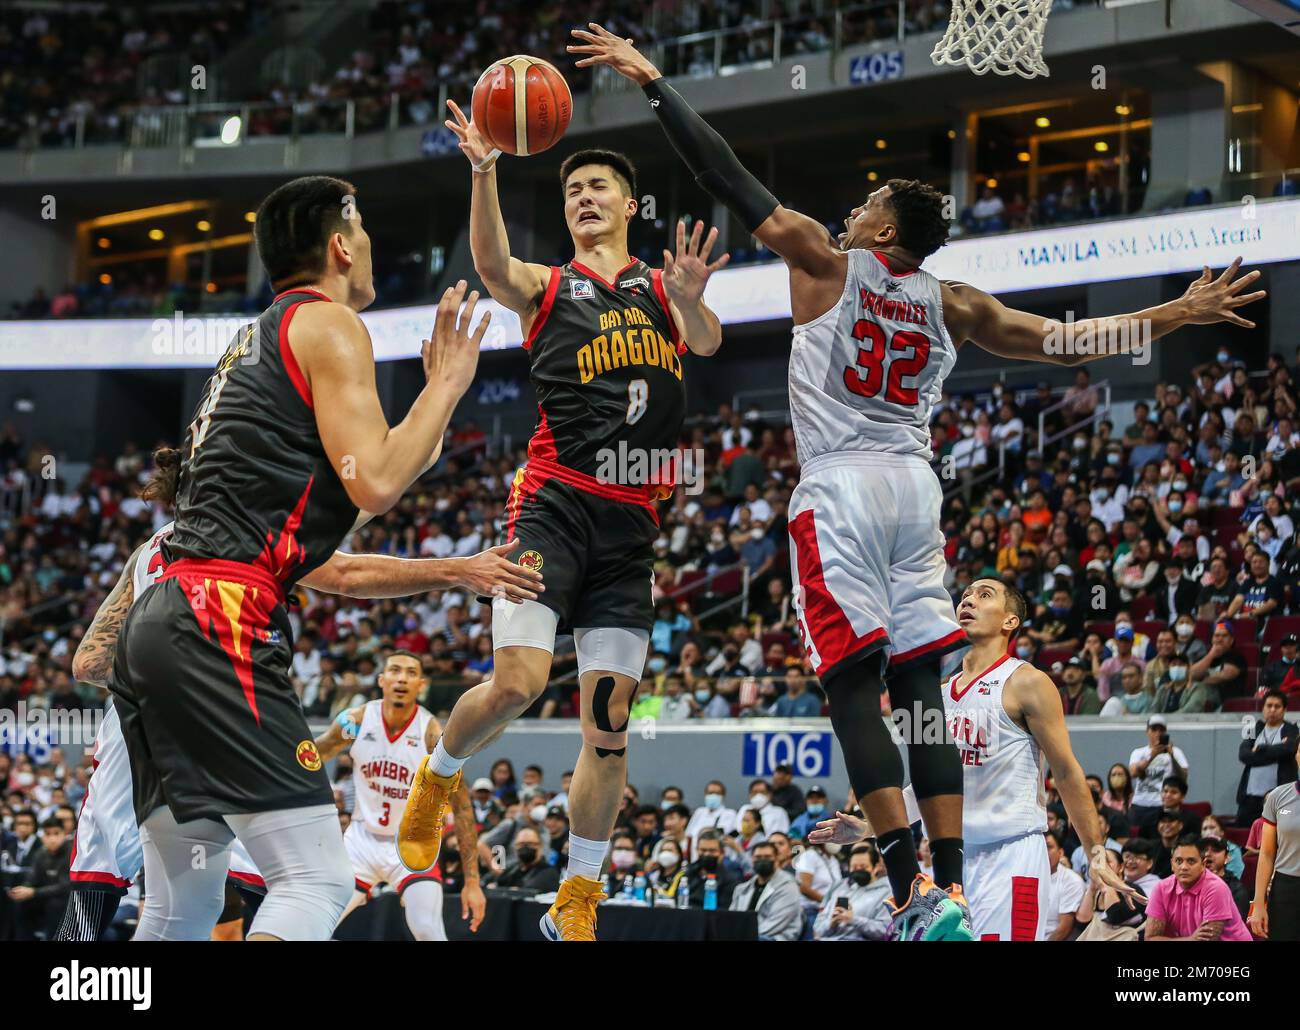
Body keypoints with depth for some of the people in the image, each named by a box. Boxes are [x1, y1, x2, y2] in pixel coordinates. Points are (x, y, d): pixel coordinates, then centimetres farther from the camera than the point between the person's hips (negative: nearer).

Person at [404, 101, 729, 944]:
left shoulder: (661, 290, 15)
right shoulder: (545, 288, 9)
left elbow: (707, 344, -5)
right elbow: (492, 264, -13)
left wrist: (691, 302, -29)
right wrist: (485, 172, -31)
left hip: (631, 525, 3)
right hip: (554, 505, -2)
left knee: (610, 721, 1)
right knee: (519, 681, -20)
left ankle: (576, 906, 11)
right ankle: (438, 776, 11)